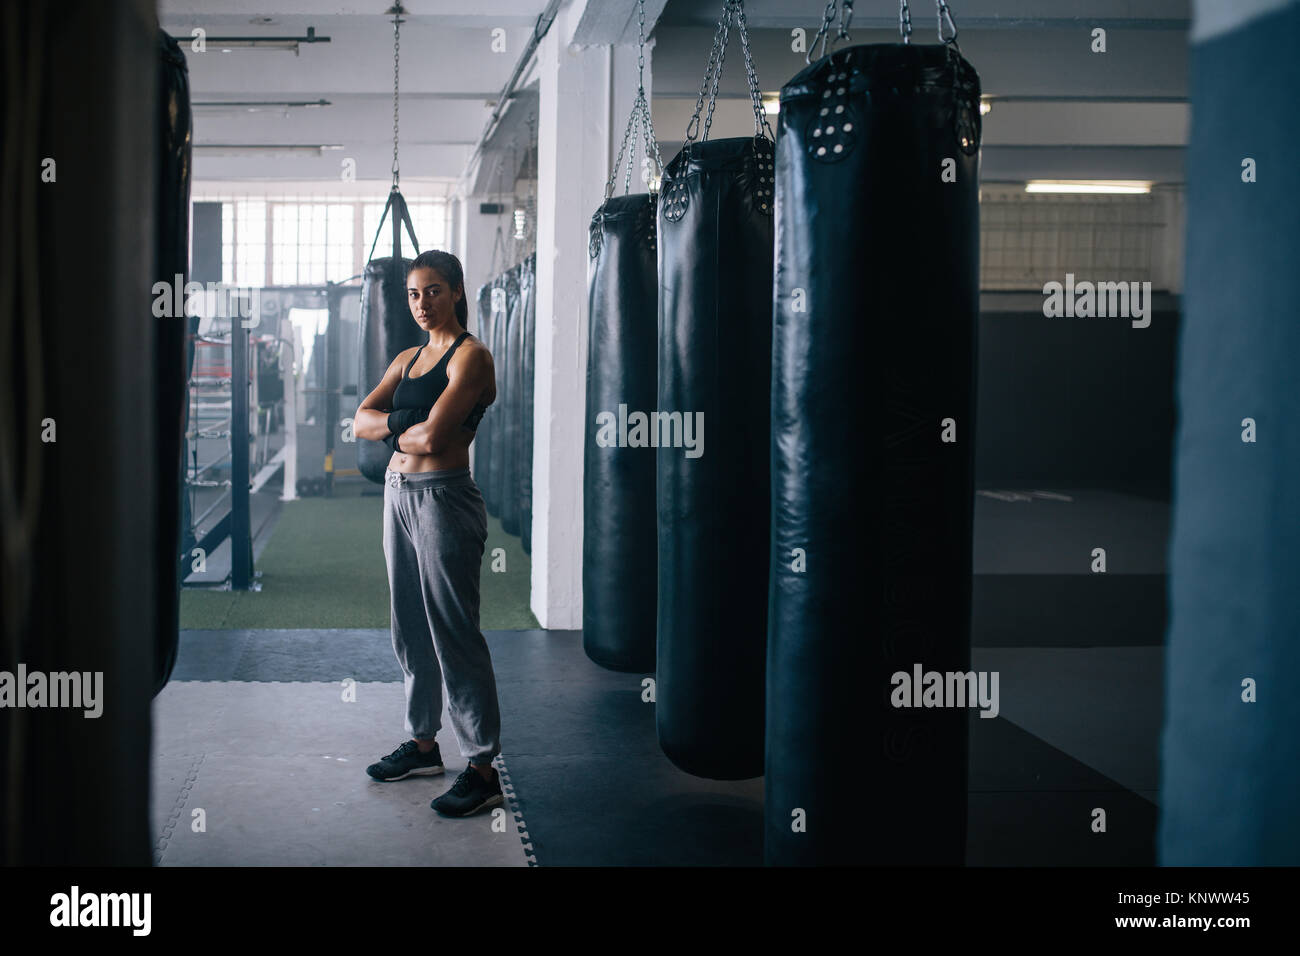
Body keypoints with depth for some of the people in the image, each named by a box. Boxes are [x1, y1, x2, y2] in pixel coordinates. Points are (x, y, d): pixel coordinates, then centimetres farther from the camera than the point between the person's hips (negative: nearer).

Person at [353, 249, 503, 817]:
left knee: (453, 632, -6)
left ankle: (483, 770, 0)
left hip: (444, 498, -8)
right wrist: (404, 422, -12)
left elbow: (433, 436, -19)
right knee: (410, 629, 15)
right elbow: (362, 422, 6)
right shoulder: (407, 359, 16)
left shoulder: (471, 356, -9)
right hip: (399, 494, 8)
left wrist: (393, 429, 0)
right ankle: (423, 744, 29)